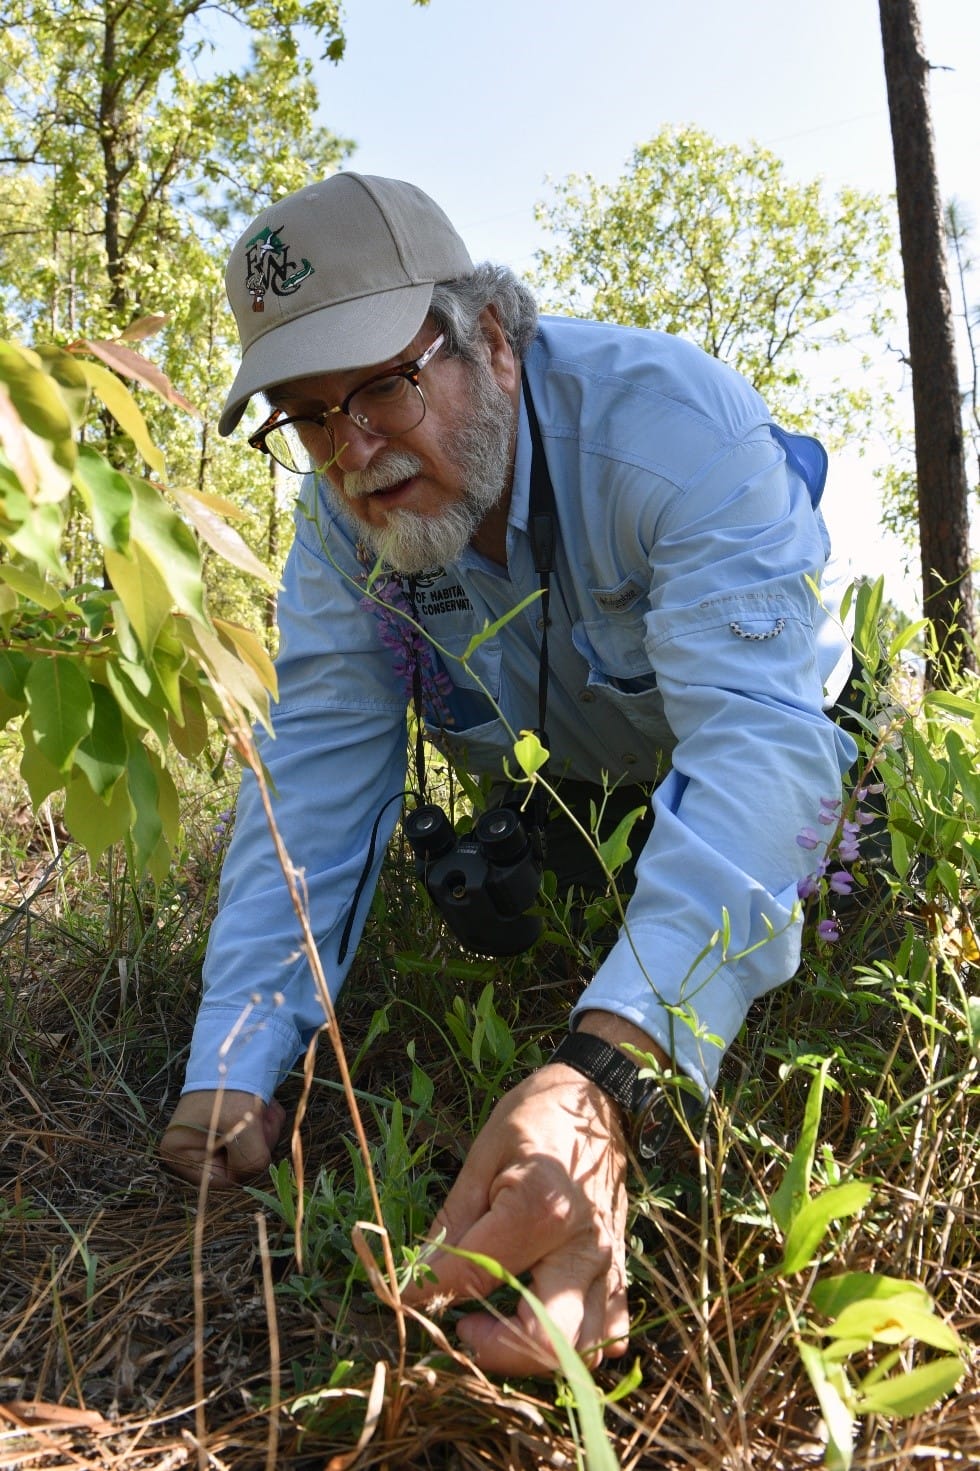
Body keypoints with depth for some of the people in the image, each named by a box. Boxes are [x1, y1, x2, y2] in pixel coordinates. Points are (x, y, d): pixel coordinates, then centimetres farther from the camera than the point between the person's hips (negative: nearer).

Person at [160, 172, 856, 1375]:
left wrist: (607, 1078, -61)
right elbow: (315, 771, -22)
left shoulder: (671, 418, -36)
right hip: (564, 798, 4)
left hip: (773, 760, -3)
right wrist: (232, 1067, -34)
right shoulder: (341, 513, -19)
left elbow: (757, 737, -47)